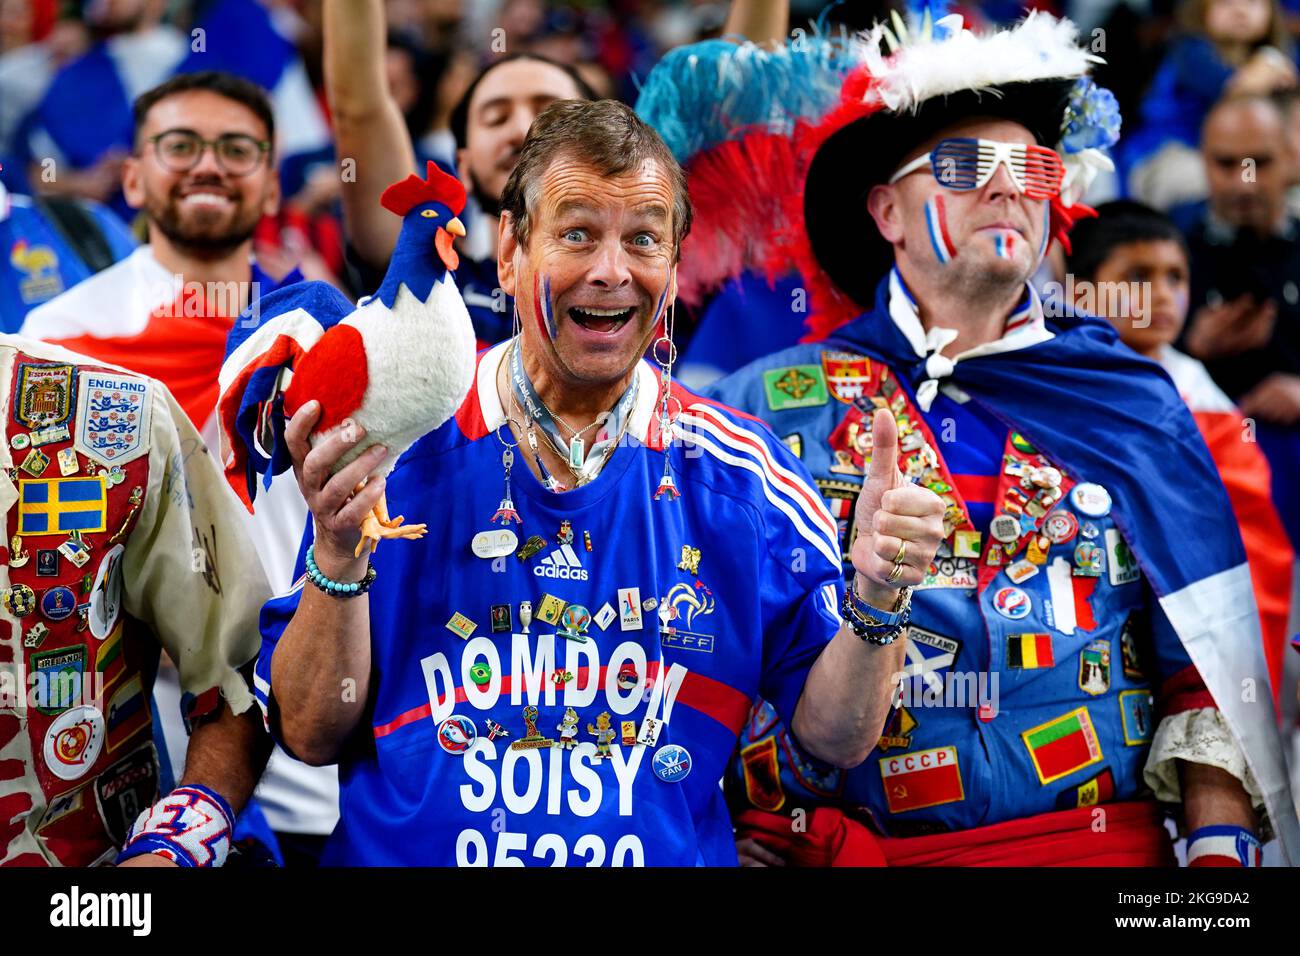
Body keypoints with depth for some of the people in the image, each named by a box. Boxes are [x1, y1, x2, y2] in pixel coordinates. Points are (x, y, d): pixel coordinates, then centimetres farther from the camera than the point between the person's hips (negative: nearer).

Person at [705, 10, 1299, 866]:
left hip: (1107, 841, 1)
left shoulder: (1132, 402, 8)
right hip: (841, 844, -1)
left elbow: (1206, 668, 5)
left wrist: (1221, 843, -5)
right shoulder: (773, 404, 4)